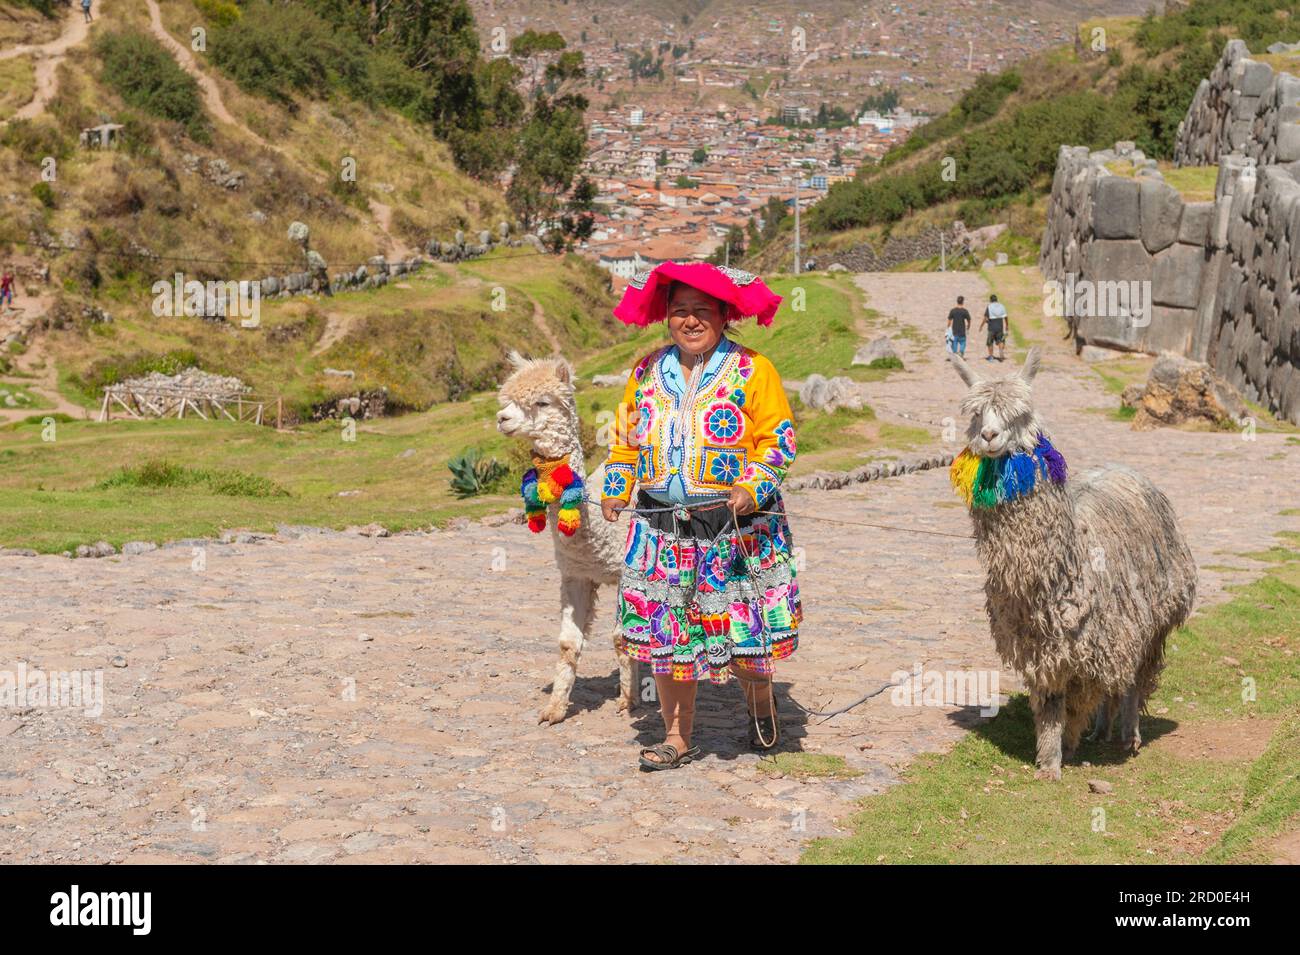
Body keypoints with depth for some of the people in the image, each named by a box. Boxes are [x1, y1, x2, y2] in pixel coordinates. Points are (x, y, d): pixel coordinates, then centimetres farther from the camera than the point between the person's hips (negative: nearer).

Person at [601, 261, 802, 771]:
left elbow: (778, 436, -4)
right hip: (661, 525, 4)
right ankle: (677, 738, 15)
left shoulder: (752, 371, -1)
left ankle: (759, 695, 31)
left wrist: (753, 486, -17)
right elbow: (626, 435, 21)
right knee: (665, 632, 3)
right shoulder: (647, 372, 12)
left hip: (735, 524, -4)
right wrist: (615, 488, 11)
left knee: (742, 630, -1)